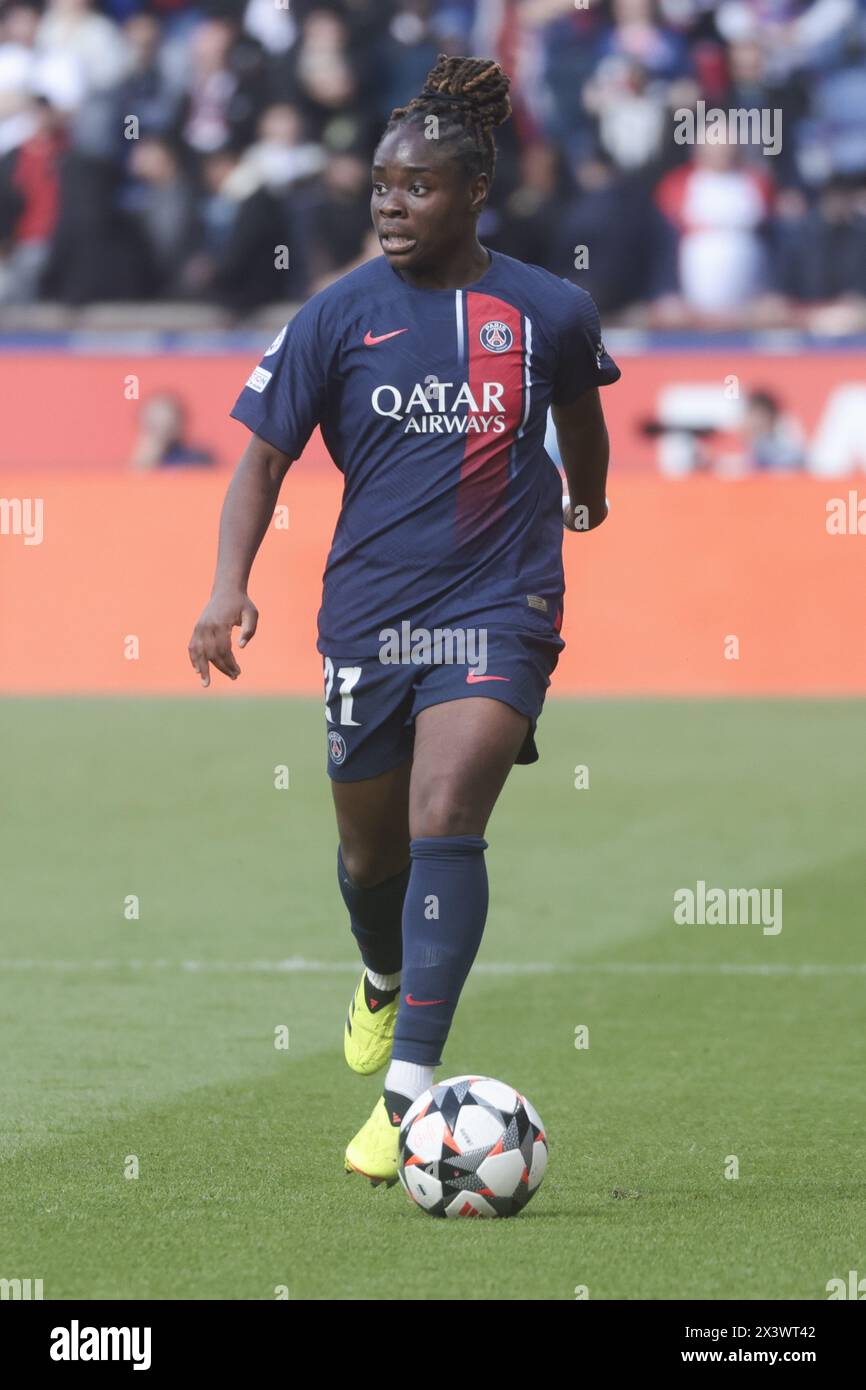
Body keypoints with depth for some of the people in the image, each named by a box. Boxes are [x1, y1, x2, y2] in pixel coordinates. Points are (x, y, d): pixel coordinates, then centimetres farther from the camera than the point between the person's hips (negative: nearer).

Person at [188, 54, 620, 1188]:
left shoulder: (550, 312, -2)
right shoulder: (339, 315, -3)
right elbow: (265, 455, -1)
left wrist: (587, 502, 39)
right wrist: (230, 587, -15)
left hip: (498, 606, -2)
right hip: (368, 612, 2)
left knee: (445, 822, -20)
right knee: (370, 851, 15)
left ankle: (408, 1089, -21)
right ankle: (384, 981, 51)